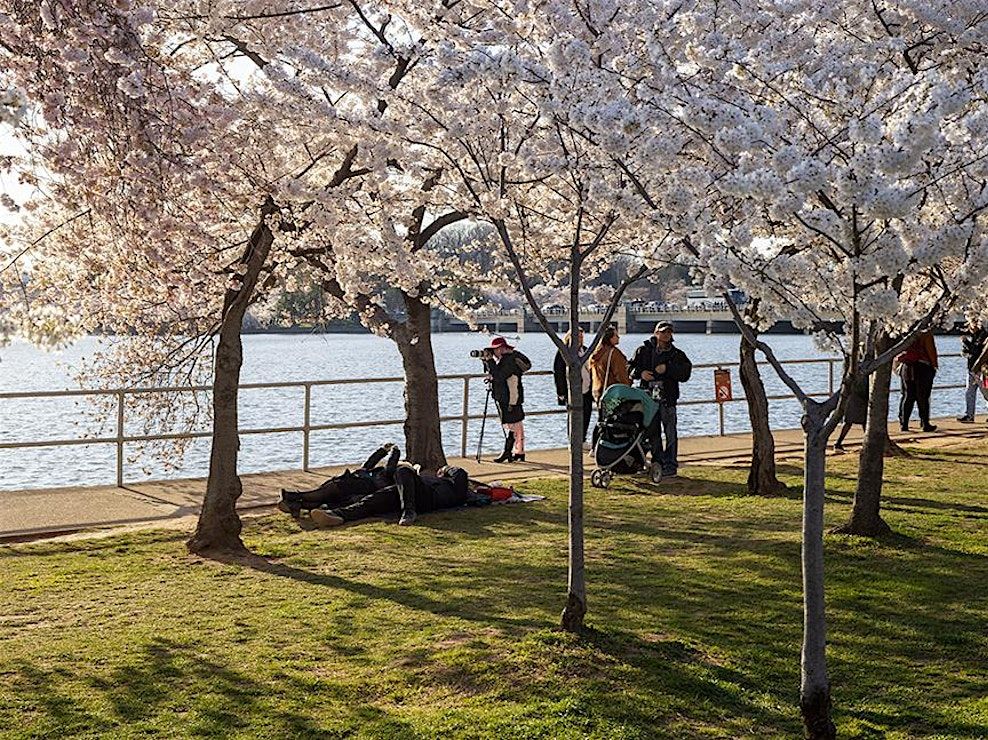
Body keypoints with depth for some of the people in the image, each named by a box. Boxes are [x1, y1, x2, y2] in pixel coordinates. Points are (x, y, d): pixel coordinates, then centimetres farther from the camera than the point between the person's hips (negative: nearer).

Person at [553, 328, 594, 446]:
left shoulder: (585, 350, 13)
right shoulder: (563, 352, -5)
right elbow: (558, 372, -7)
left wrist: (592, 387, 15)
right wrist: (561, 392, -11)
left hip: (586, 389, 6)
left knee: (586, 415, 8)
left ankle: (583, 440, 22)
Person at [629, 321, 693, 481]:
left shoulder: (677, 354, 7)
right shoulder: (644, 350, 10)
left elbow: (685, 373, -5)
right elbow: (631, 368, 11)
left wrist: (667, 369, -15)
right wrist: (640, 372, -9)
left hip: (667, 398, -2)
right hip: (649, 396, 2)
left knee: (670, 433, -3)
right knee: (653, 432, 7)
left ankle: (670, 466, 2)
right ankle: (658, 463, 17)